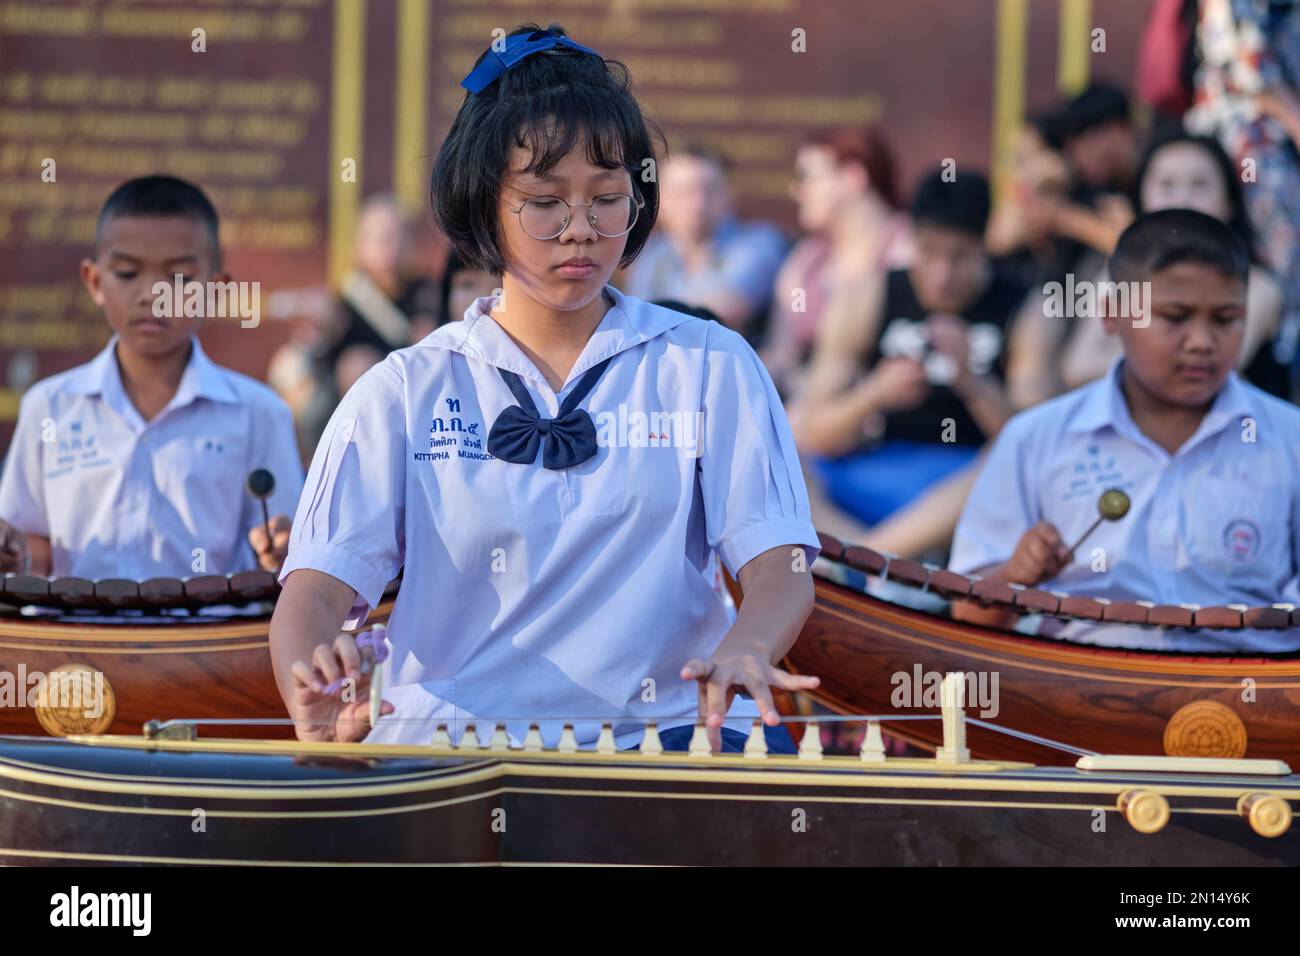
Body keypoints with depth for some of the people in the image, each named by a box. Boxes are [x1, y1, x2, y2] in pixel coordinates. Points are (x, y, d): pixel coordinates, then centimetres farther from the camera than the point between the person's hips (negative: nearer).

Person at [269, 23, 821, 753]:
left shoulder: (710, 367, 12)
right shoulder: (404, 393, 10)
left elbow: (781, 567, 1)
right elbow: (318, 585, -1)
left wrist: (743, 651, -25)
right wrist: (317, 695, -26)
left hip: (659, 732, 1)